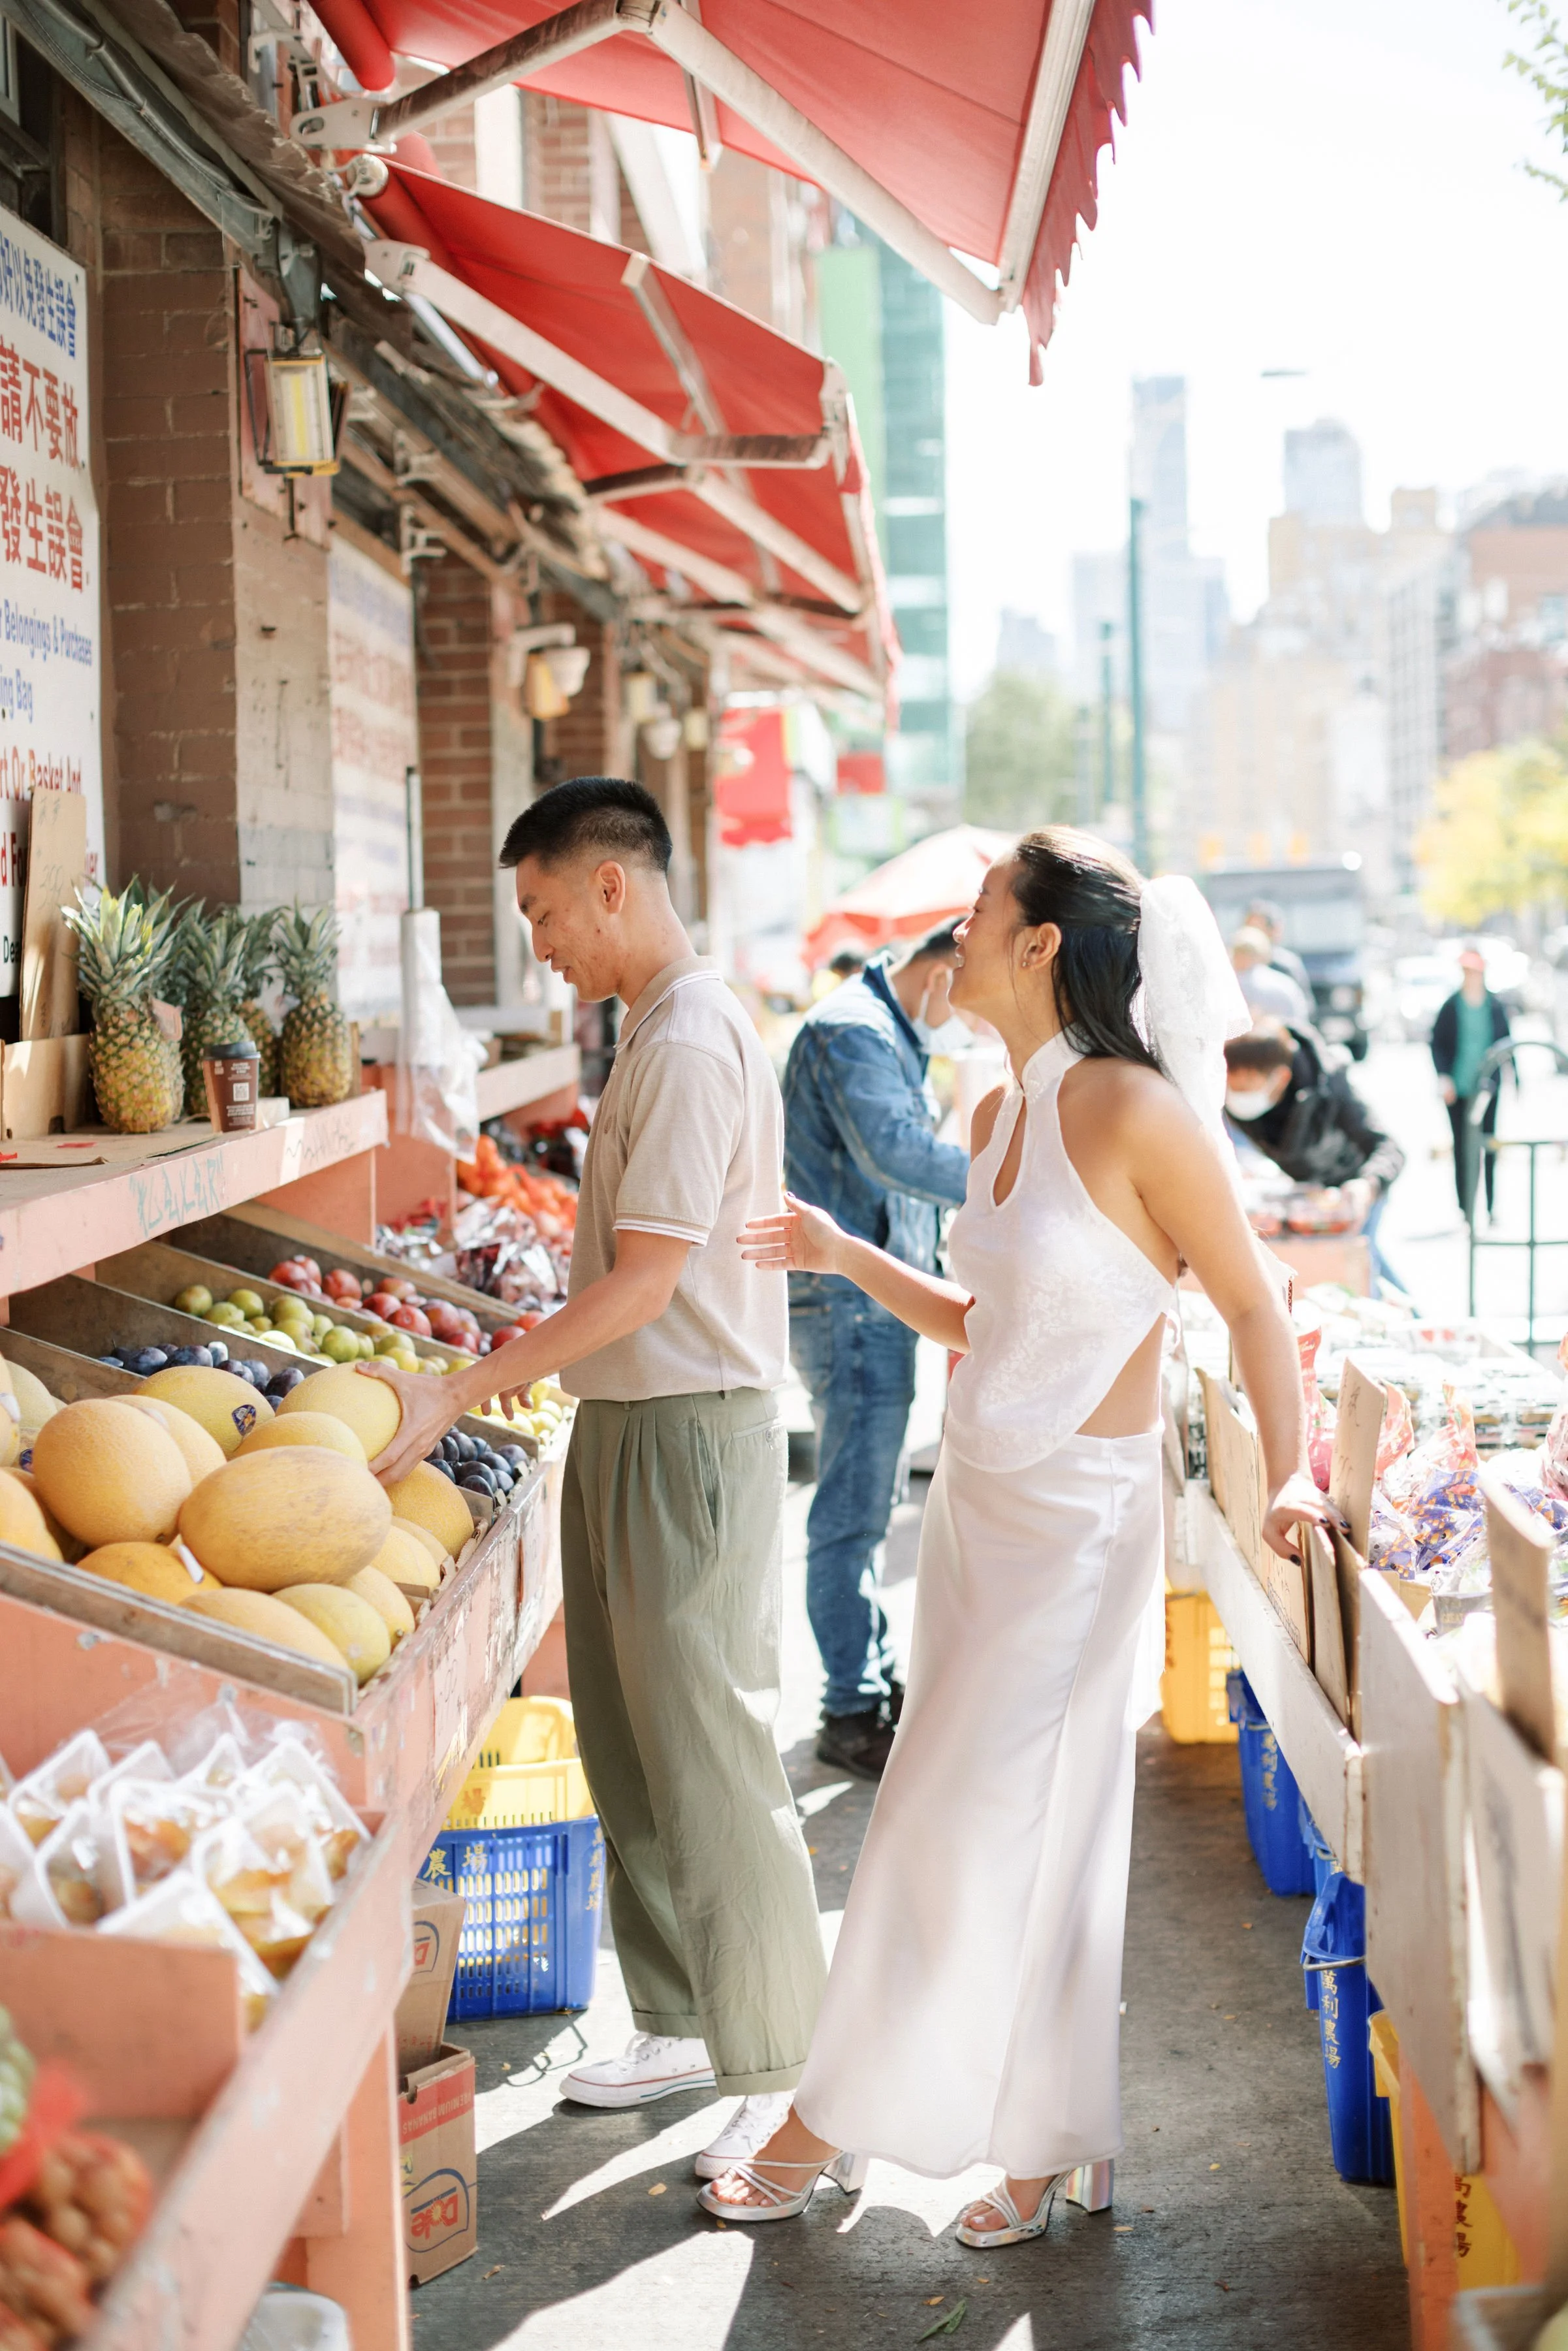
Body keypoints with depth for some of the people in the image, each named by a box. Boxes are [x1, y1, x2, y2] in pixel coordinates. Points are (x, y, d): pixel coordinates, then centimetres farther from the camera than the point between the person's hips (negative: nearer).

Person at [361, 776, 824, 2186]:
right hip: (627, 1422, 10)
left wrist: (457, 1395, -20)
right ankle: (681, 2025, 28)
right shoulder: (658, 1033, 14)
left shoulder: (692, 1043, -18)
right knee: (628, 1747, 16)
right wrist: (528, 1366, 18)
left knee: (708, 1755, -4)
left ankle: (785, 2071, 6)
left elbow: (646, 1284, -22)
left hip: (689, 1428, -10)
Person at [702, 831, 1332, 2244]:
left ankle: (832, 2129, 16)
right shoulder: (1002, 1117, 7)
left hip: (1079, 1519, -8)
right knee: (1027, 1834, 14)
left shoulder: (1135, 1110, -17)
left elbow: (1252, 1300, -10)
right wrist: (843, 1257, 9)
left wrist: (1287, 1477, -14)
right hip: (978, 1498, 8)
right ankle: (1045, 2143, 27)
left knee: (974, 1825, 3)